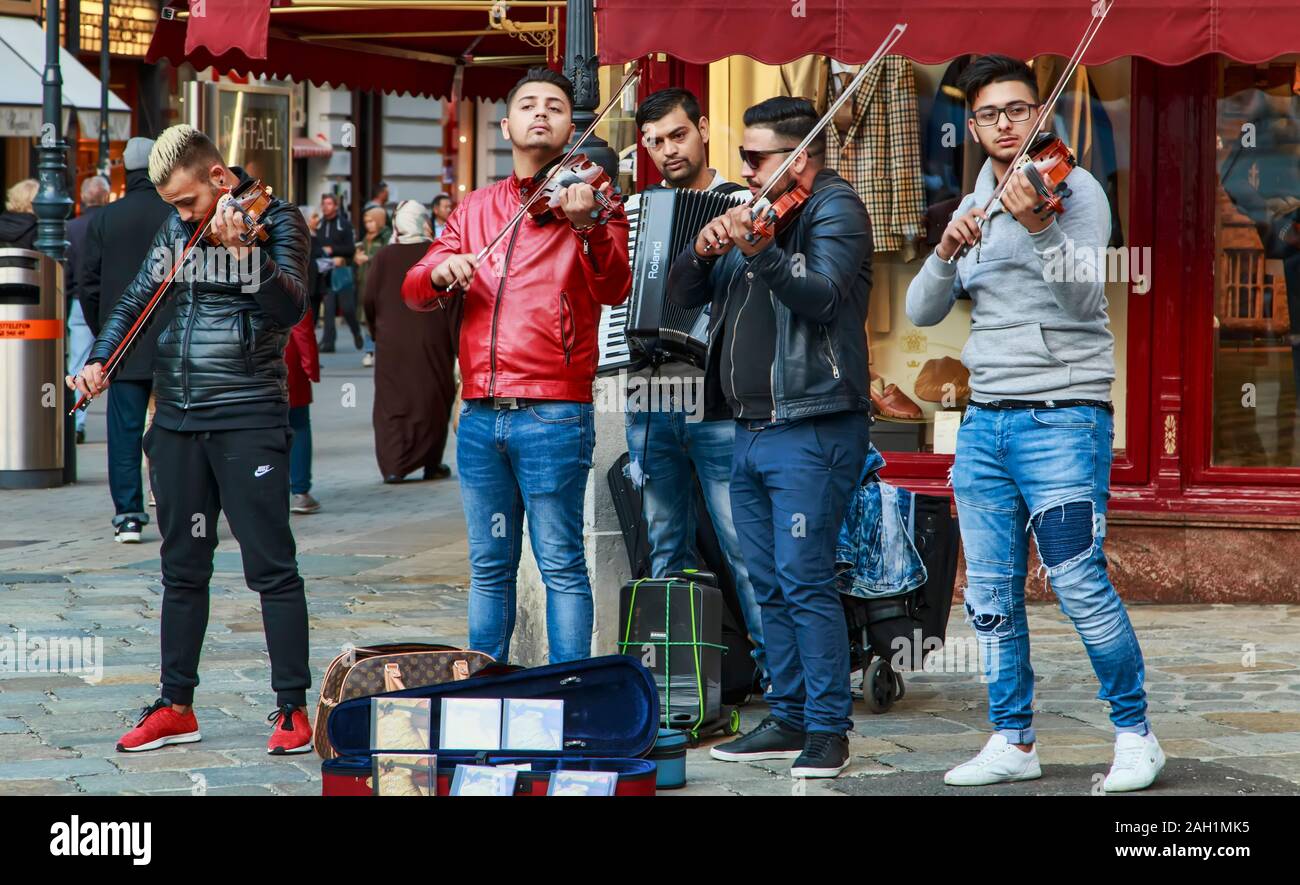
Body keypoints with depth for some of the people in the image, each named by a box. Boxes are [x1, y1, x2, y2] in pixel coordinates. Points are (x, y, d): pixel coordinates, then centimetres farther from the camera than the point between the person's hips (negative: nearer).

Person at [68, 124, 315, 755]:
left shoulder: (276, 219, -6)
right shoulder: (176, 228, 12)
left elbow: (290, 308, -20)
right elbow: (137, 299, 21)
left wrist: (242, 251, -36)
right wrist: (98, 359, 5)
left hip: (248, 417, -6)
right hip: (178, 418, 6)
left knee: (271, 566, -6)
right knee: (183, 567, 11)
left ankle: (292, 708, -2)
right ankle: (176, 706, 18)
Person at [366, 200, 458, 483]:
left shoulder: (382, 258, -4)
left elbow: (369, 301, 0)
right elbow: (453, 304, -5)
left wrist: (378, 333, 16)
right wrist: (458, 347, 0)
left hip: (393, 344, 0)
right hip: (432, 344, 0)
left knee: (392, 404, 4)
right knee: (432, 401, 11)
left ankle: (393, 466, -4)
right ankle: (432, 464, 15)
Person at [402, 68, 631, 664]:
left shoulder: (590, 197, 1)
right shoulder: (478, 208, 16)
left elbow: (615, 289, -15)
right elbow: (413, 291, 13)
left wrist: (586, 225, -34)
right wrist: (441, 273, -10)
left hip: (553, 416, -5)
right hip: (480, 415, 5)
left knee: (561, 565, -4)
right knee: (489, 566, 12)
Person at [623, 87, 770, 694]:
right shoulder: (635, 209, 15)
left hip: (719, 409, -5)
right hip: (652, 407, 5)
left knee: (745, 547, -5)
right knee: (664, 552, 11)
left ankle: (775, 673, 1)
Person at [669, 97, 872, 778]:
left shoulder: (835, 210, -6)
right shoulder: (756, 210, 16)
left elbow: (821, 294, -23)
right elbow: (683, 295, 14)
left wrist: (758, 250, -37)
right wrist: (703, 250, -7)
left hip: (812, 432, -8)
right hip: (751, 432, 8)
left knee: (805, 581, -11)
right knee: (770, 587, 12)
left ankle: (828, 729, -6)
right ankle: (788, 718, 19)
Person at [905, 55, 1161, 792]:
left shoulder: (1072, 188, -4)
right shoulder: (976, 207, 15)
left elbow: (1083, 296, -19)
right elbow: (923, 312, 10)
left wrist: (1039, 227, -35)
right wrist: (948, 252, -9)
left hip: (1063, 415, -6)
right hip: (986, 420, 6)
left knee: (1080, 581, -12)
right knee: (991, 594, 7)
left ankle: (1136, 735, 0)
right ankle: (1014, 743, 16)